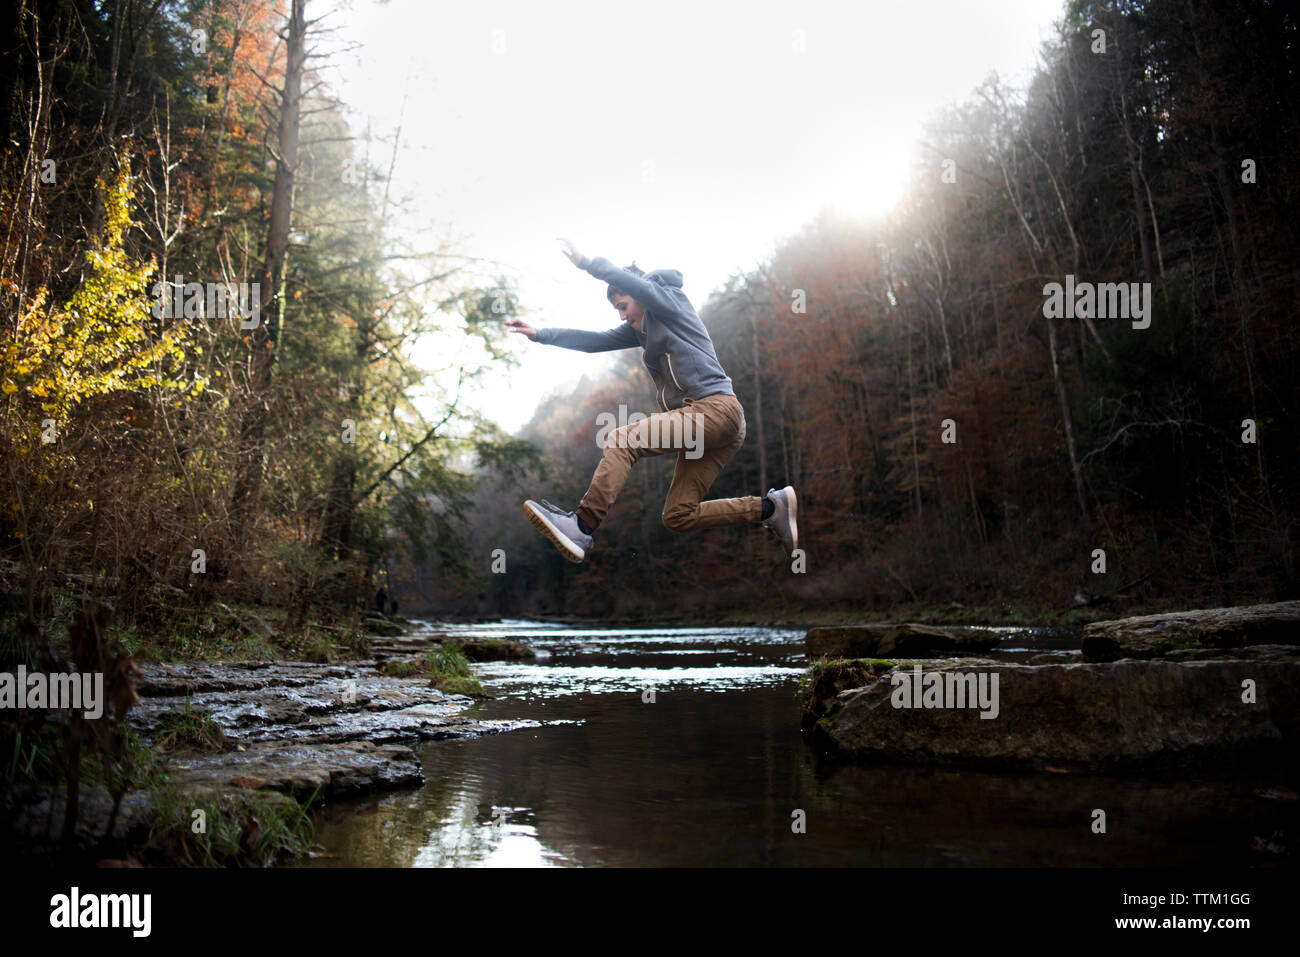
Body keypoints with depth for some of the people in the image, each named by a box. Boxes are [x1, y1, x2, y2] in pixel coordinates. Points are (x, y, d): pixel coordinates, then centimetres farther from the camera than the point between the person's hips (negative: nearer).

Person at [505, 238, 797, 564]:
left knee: (622, 439, -21)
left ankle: (582, 527, -30)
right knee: (678, 515, 4)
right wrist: (540, 334, 15)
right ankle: (770, 508, 3)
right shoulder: (642, 328, 26)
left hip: (715, 407, -10)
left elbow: (627, 280, -14)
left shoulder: (670, 299, 4)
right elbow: (596, 341, 22)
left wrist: (585, 262, -4)